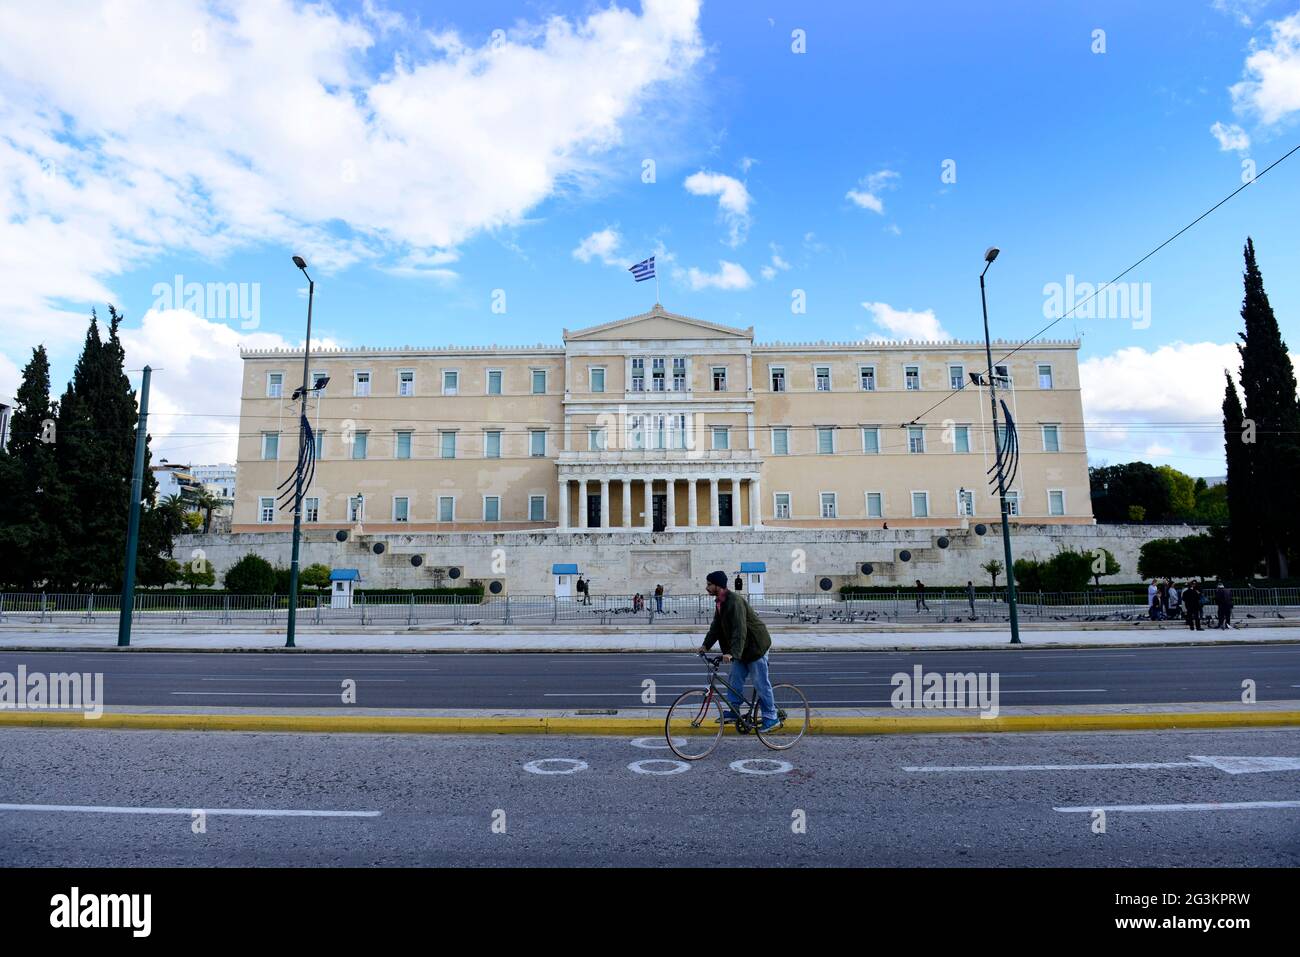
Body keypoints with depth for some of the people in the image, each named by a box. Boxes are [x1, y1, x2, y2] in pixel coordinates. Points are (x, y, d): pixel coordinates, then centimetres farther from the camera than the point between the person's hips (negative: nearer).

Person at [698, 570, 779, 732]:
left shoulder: (734, 602, -26)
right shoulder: (719, 602, 5)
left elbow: (740, 630, -34)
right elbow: (716, 626, 11)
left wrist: (732, 653, -41)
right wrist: (705, 645, 2)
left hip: (755, 645, -9)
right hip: (743, 647, 9)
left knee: (761, 683, -2)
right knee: (734, 679, 10)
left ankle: (771, 718, 7)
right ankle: (734, 711, 19)